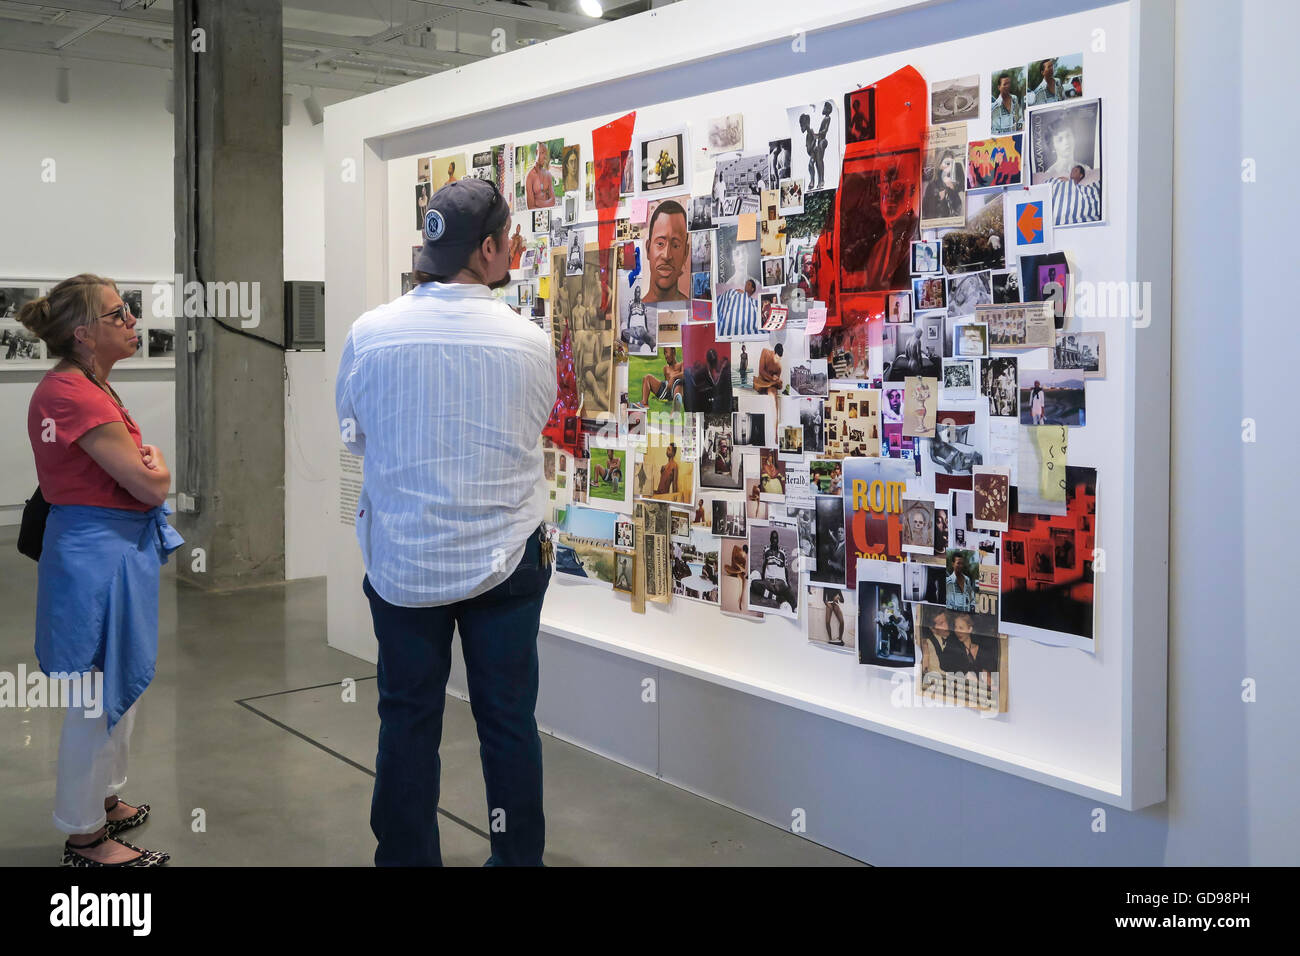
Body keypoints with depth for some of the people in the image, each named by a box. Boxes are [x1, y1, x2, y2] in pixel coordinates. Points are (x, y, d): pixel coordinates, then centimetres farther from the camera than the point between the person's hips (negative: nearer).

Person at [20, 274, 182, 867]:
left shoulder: (91, 387, 10)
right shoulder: (73, 395, -22)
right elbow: (152, 484, -21)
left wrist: (141, 463, -9)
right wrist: (155, 462, -1)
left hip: (118, 546, 11)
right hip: (97, 554, -10)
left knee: (123, 684, 21)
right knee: (97, 698, 2)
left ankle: (104, 799, 38)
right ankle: (85, 837, 16)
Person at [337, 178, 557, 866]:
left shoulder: (368, 335, -9)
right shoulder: (529, 344, -11)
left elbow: (354, 437, 6)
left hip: (401, 563, 1)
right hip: (505, 561, -1)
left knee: (407, 724, 14)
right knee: (509, 723, 12)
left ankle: (405, 858, 25)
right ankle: (518, 857, 24)